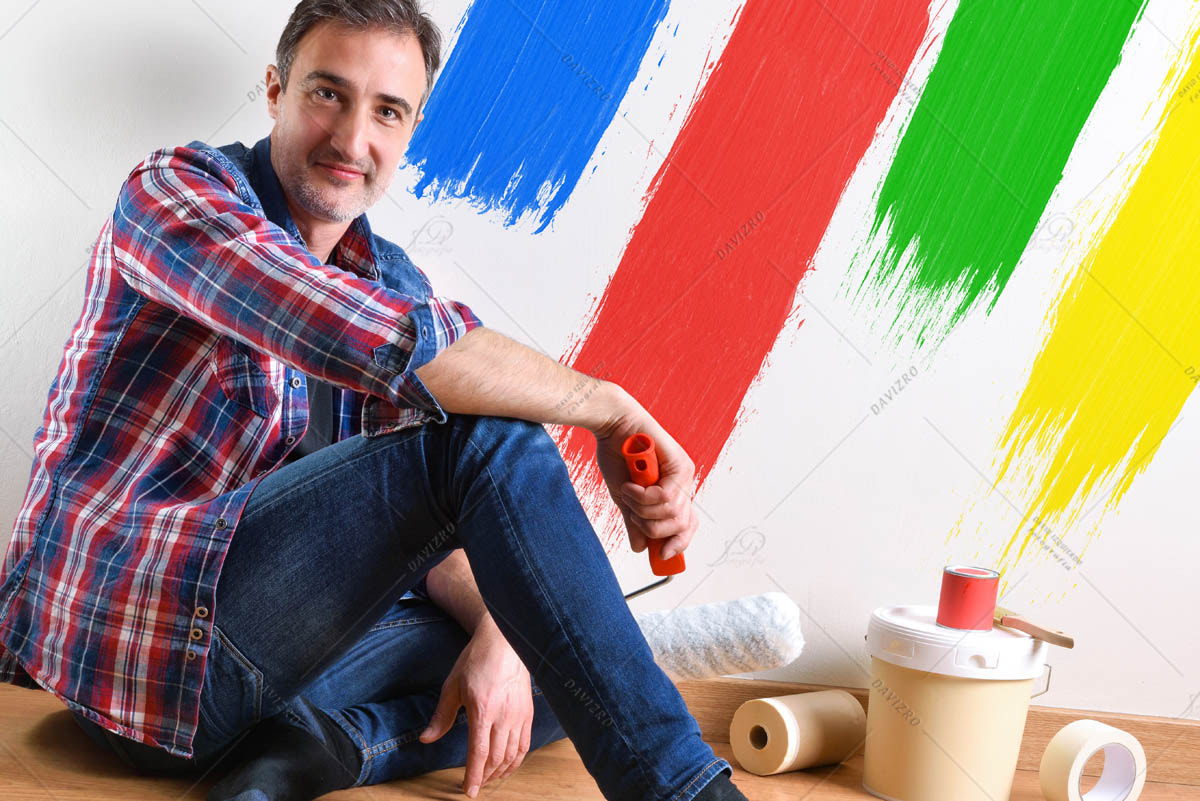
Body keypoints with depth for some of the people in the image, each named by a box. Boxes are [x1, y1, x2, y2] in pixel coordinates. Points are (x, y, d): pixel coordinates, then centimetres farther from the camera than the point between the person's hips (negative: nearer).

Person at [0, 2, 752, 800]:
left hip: (249, 662, 8)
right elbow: (390, 345, -26)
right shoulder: (177, 188, -7)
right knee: (484, 431, -23)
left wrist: (494, 632, -8)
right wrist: (610, 407, -18)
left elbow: (424, 523, 12)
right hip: (126, 626, -8)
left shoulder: (392, 279, 14)